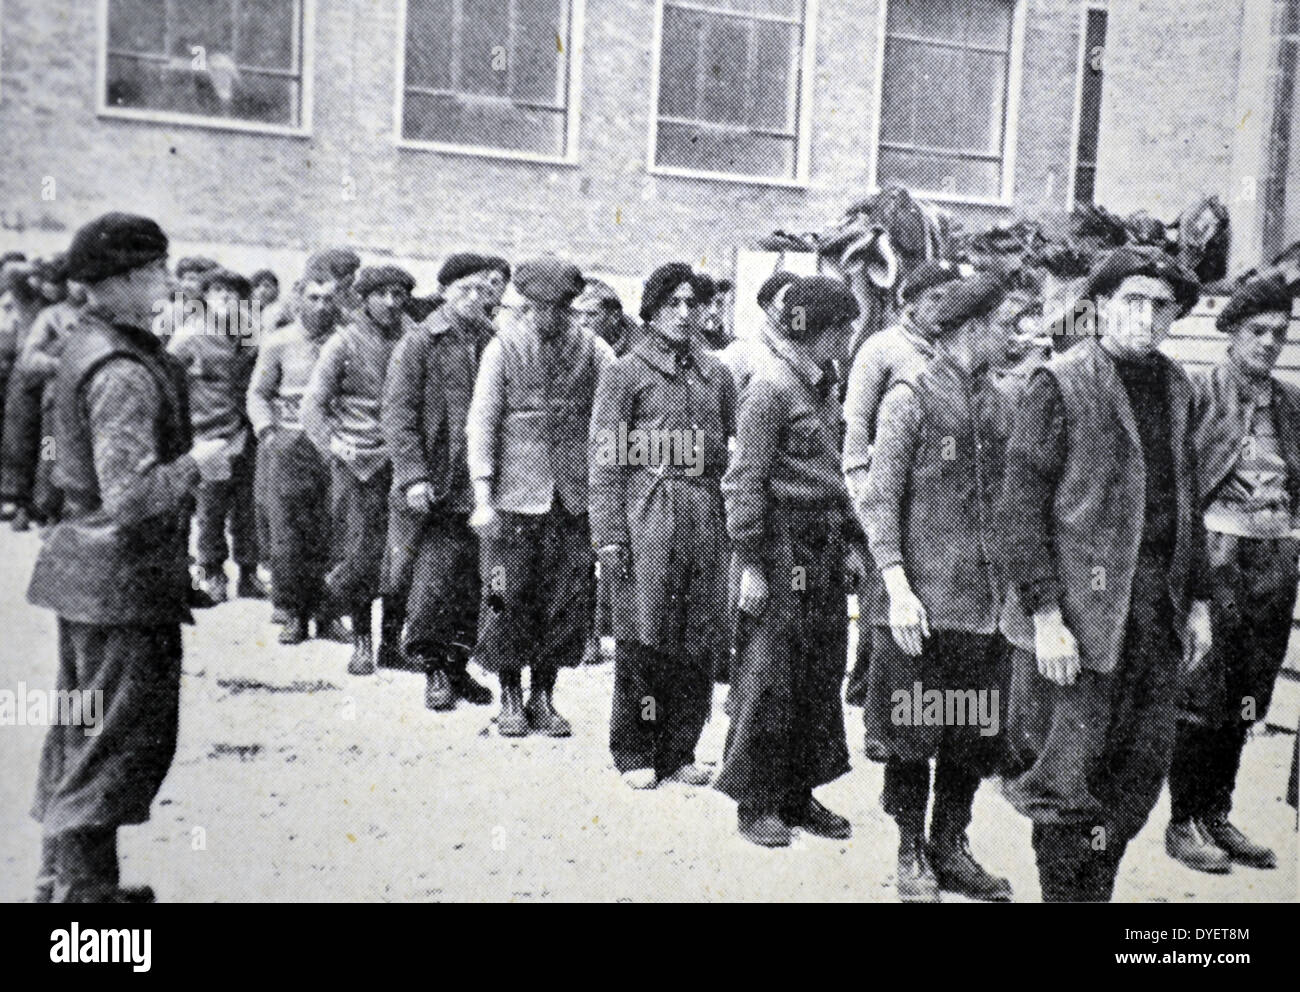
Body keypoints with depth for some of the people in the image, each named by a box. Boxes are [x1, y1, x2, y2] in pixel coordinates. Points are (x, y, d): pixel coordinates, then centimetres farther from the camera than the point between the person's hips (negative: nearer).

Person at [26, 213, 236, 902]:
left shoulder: (85, 346, 11)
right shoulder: (124, 371, -21)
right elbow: (130, 496, -29)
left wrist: (185, 459, 16)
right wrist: (196, 465, -13)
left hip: (84, 565, 11)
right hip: (124, 575, -10)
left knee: (81, 730, 19)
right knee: (121, 738, 1)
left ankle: (63, 877, 33)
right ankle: (83, 886, 11)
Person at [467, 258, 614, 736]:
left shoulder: (591, 350, 5)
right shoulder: (503, 348, 0)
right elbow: (481, 423, -1)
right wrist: (483, 498, -7)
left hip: (573, 497, 2)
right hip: (514, 496, -2)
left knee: (568, 600, 5)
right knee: (509, 598, 3)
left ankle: (543, 698, 21)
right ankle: (511, 700, 20)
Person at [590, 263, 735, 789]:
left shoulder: (716, 374, 15)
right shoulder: (625, 372, 2)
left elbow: (734, 452, 16)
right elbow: (605, 459, -2)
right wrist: (609, 535, -9)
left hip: (707, 514, 4)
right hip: (648, 512, -4)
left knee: (698, 642, 5)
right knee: (642, 637, -1)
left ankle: (679, 751, 17)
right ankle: (635, 752, 12)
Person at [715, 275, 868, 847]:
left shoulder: (822, 385, 14)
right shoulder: (769, 388, -13)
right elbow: (745, 482, -15)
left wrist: (851, 540, 17)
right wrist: (750, 562, -17)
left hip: (824, 551, 9)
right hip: (781, 550, -9)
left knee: (821, 675, 12)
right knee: (768, 678, -1)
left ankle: (799, 795, 24)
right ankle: (755, 804, 12)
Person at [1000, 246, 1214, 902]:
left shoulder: (1176, 387, 13)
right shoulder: (1058, 384, -7)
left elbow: (1187, 502, 19)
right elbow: (1023, 506, -11)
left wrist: (1197, 602, 14)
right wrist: (1045, 616, -16)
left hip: (1158, 610, 7)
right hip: (1081, 610, -6)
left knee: (1142, 772, 12)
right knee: (1068, 779, 1)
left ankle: (1097, 891, 28)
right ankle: (1065, 893, 18)